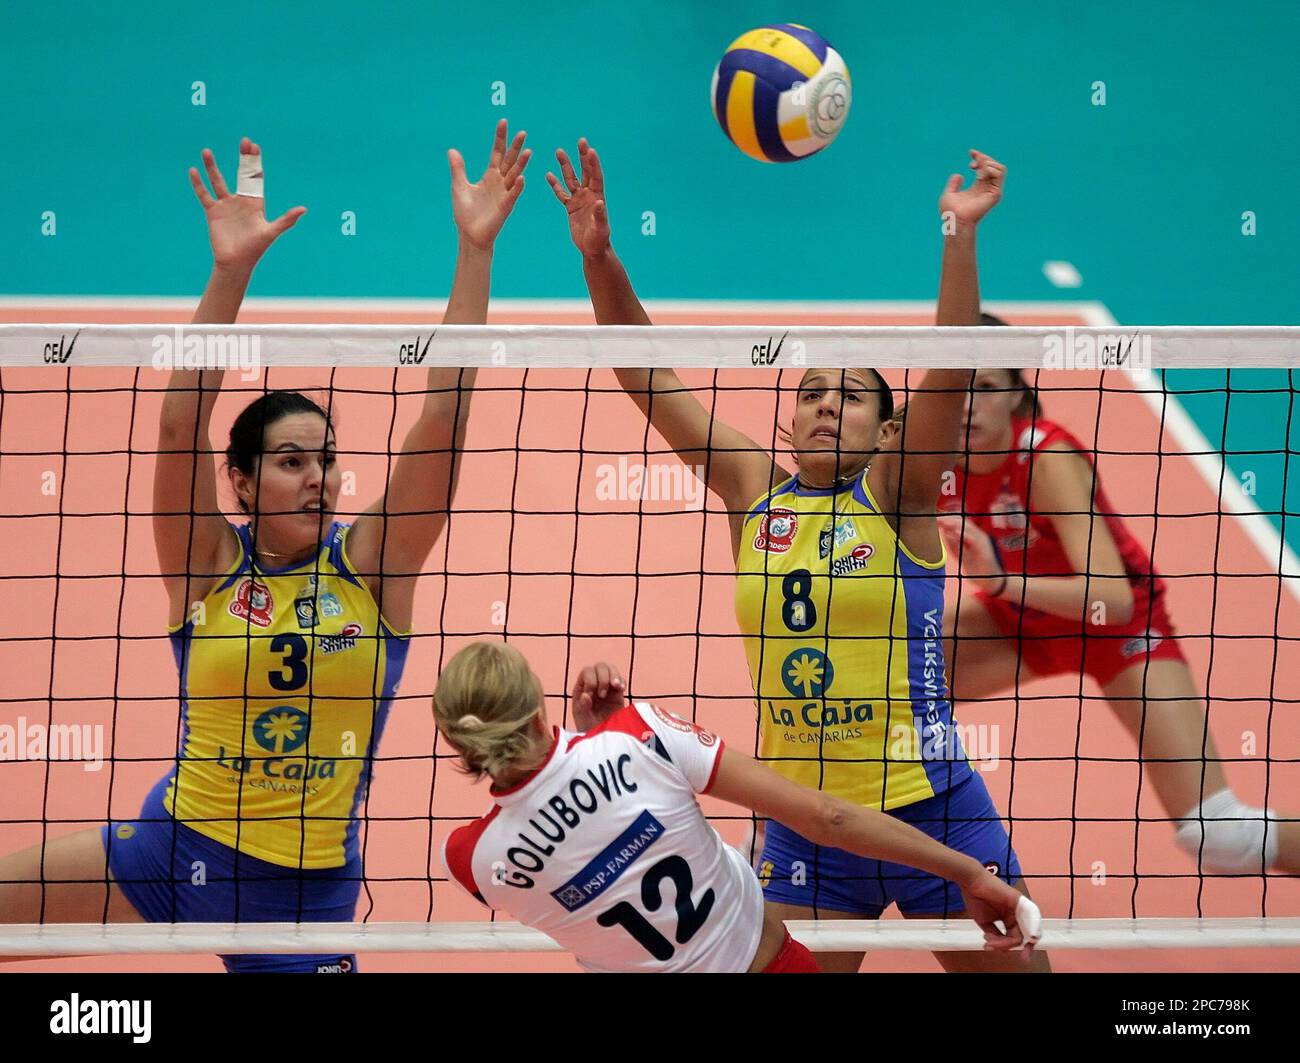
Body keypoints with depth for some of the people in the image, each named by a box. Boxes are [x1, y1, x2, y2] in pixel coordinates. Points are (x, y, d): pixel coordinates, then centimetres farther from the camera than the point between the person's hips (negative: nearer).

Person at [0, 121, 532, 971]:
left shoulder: (371, 564, -2)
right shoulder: (210, 566, -3)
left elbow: (444, 417, -10)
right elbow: (182, 423, -16)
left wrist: (477, 248, -18)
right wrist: (231, 269, -27)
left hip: (310, 885, 0)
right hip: (172, 854, 0)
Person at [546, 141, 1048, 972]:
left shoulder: (895, 493, -1)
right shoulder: (756, 492, 7)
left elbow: (950, 371, -15)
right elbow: (647, 377, 3)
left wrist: (961, 233, -25)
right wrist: (600, 259, -7)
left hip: (930, 812, -3)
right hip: (805, 832, 3)